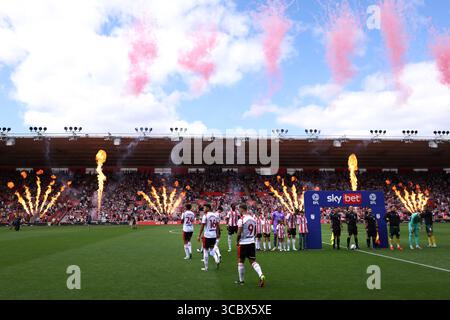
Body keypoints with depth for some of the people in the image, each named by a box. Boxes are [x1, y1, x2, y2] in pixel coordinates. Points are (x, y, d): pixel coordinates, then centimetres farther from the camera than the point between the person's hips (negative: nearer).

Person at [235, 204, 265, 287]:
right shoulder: (253, 219, 8)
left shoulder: (241, 220, -14)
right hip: (252, 242, 6)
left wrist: (238, 241, -1)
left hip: (243, 243, -6)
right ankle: (261, 276, -13)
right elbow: (255, 232, 13)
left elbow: (239, 233, -17)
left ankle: (241, 280, 18)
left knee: (240, 261, 10)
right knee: (253, 261, 8)